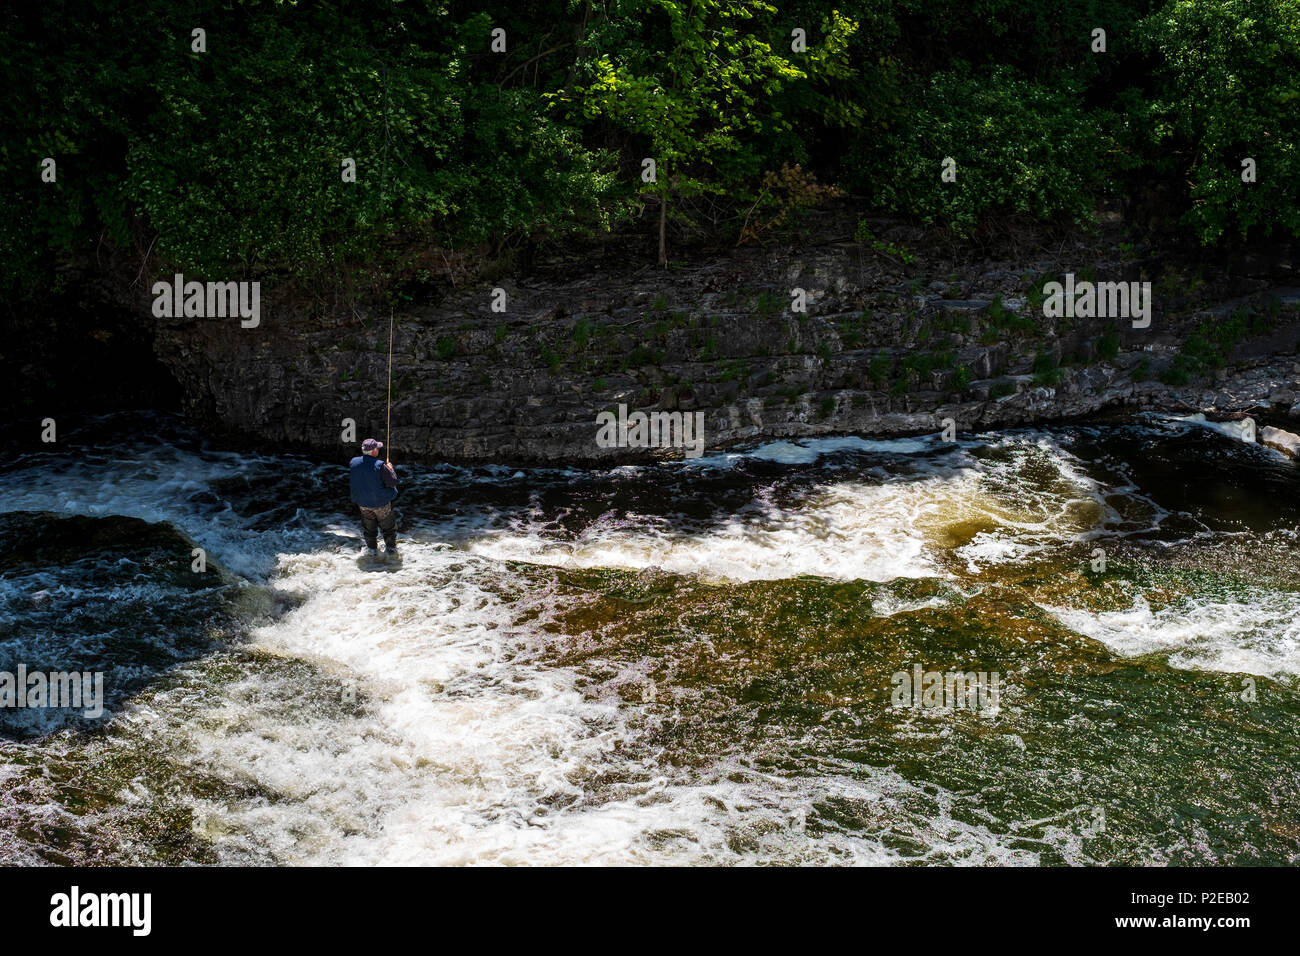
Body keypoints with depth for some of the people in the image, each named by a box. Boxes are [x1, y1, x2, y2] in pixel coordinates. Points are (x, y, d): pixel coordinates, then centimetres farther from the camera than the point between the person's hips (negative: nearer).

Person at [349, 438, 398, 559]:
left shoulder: (354, 463, -10)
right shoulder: (379, 465, -26)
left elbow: (350, 479, 7)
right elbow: (393, 482, -19)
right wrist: (390, 469, -3)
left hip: (363, 503, 4)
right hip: (381, 503, -4)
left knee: (369, 527, 22)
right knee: (388, 527, 16)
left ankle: (372, 550, 28)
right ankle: (391, 549, 24)